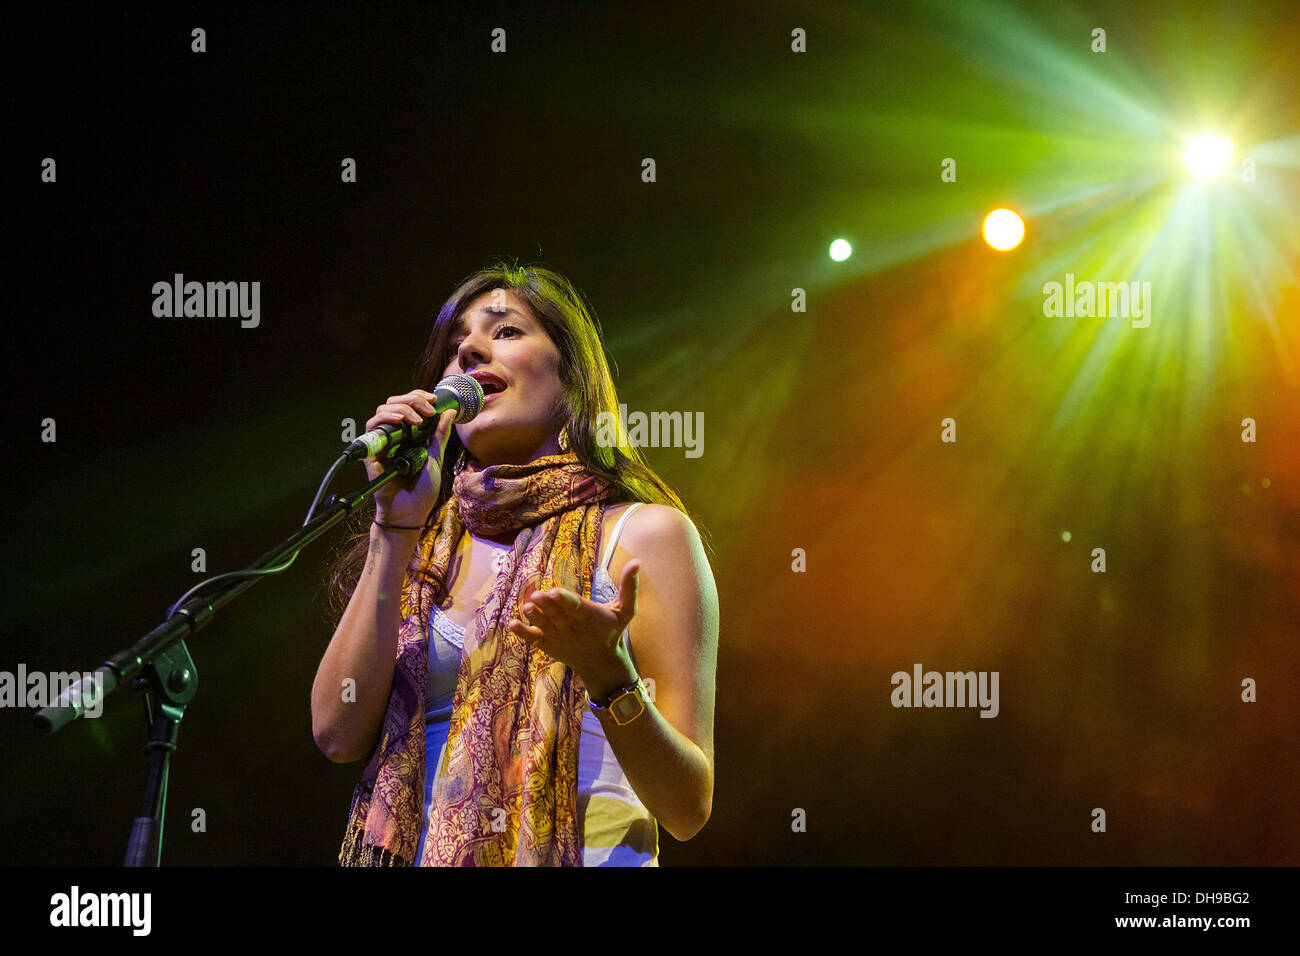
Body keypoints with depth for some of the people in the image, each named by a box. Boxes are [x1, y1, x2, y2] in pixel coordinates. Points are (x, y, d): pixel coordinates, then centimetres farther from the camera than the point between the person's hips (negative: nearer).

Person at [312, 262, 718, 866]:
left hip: (577, 855, -2)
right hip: (416, 856, 3)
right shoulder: (430, 549, 16)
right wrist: (397, 525, 1)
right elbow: (339, 735, 1)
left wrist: (605, 670, -17)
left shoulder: (642, 532, 4)